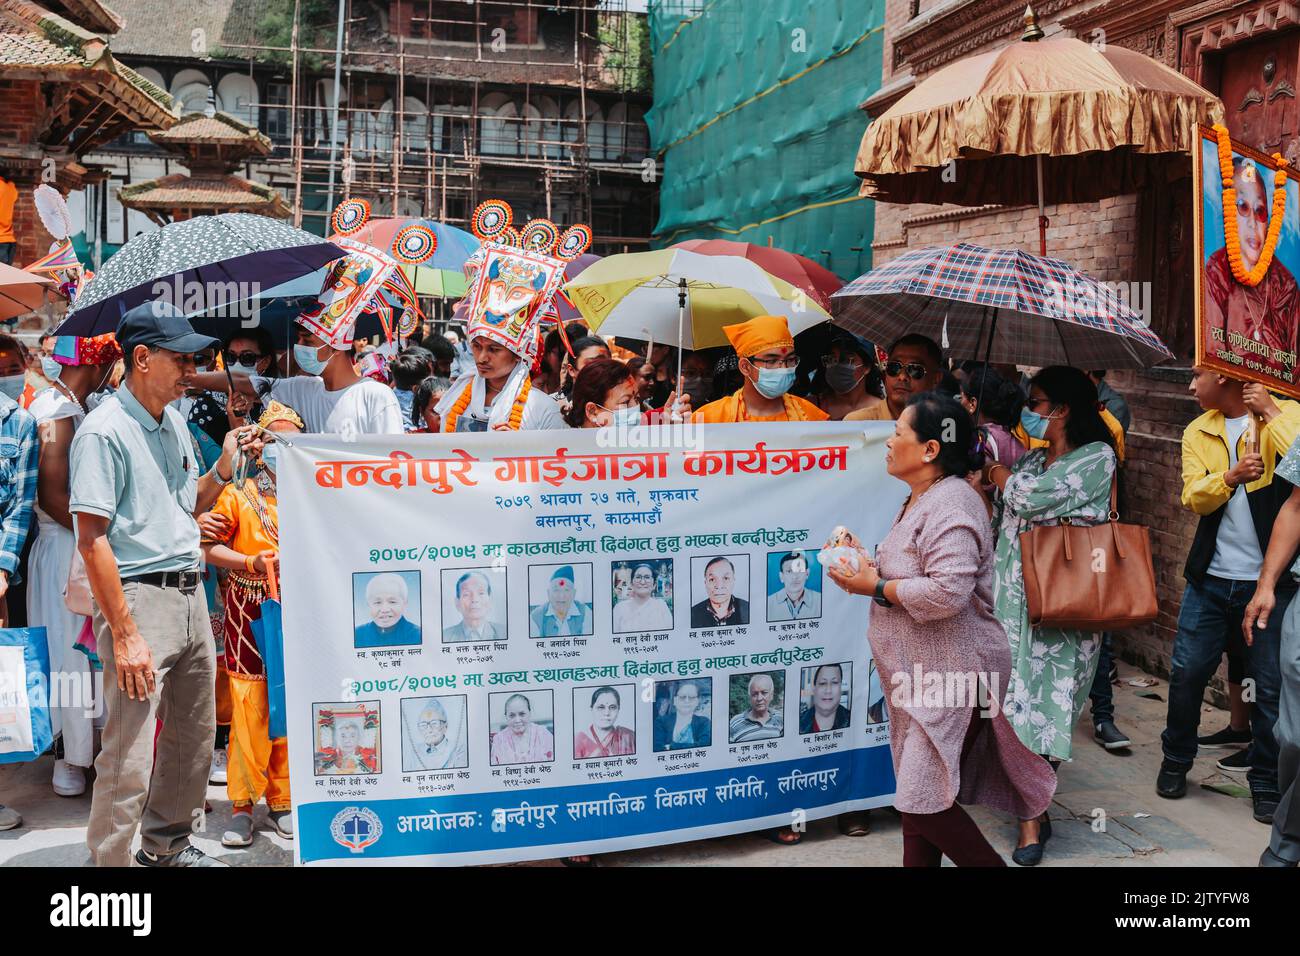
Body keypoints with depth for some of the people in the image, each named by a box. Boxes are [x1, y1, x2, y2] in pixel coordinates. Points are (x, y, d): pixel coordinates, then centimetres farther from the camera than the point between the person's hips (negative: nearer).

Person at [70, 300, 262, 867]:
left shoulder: (173, 421, 13)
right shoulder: (105, 431, -12)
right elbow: (92, 540, -17)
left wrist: (225, 466, 5)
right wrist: (125, 635, -20)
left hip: (189, 594, 8)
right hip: (138, 597, -8)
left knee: (194, 739, 17)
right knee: (129, 757, -6)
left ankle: (166, 844, 35)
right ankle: (108, 860, 9)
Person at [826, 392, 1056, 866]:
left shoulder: (950, 505, -20)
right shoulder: (921, 499, 14)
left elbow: (947, 591, -30)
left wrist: (876, 586, -18)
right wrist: (867, 562, 7)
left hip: (953, 678, -10)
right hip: (923, 676, 11)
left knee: (925, 801, -8)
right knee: (916, 798, 14)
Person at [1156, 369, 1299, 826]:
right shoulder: (1197, 433, 9)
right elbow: (1193, 497, -4)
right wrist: (1232, 475, -22)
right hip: (1211, 577, 4)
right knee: (1187, 672, 8)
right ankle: (1176, 761, 27)